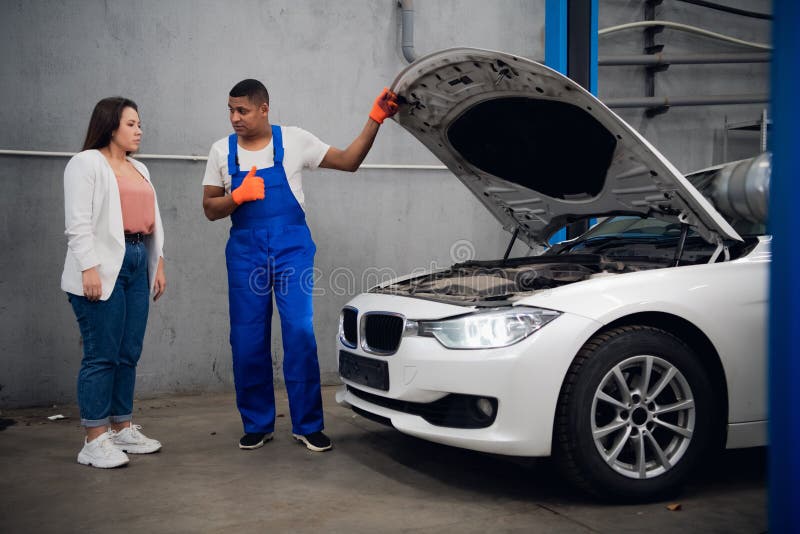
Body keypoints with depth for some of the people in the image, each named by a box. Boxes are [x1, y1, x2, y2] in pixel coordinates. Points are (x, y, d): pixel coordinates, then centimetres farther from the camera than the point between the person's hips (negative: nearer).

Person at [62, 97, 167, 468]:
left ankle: (122, 429, 18)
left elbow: (152, 220, 21)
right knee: (101, 355, -6)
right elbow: (78, 222, -10)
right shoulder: (86, 163, -1)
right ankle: (95, 441, 0)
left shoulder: (140, 170, 23)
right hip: (103, 268, -7)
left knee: (129, 354, 9)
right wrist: (89, 268, -17)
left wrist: (158, 263, 14)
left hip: (138, 264, 7)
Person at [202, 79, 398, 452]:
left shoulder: (294, 140, 0)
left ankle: (307, 425, 6)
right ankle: (257, 425, 19)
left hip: (292, 248, -2)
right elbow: (210, 209, 7)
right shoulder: (222, 151, 5)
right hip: (245, 251, 2)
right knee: (247, 341, 4)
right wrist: (238, 196, -14)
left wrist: (375, 120, -10)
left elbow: (348, 162, 0)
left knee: (300, 334, -7)